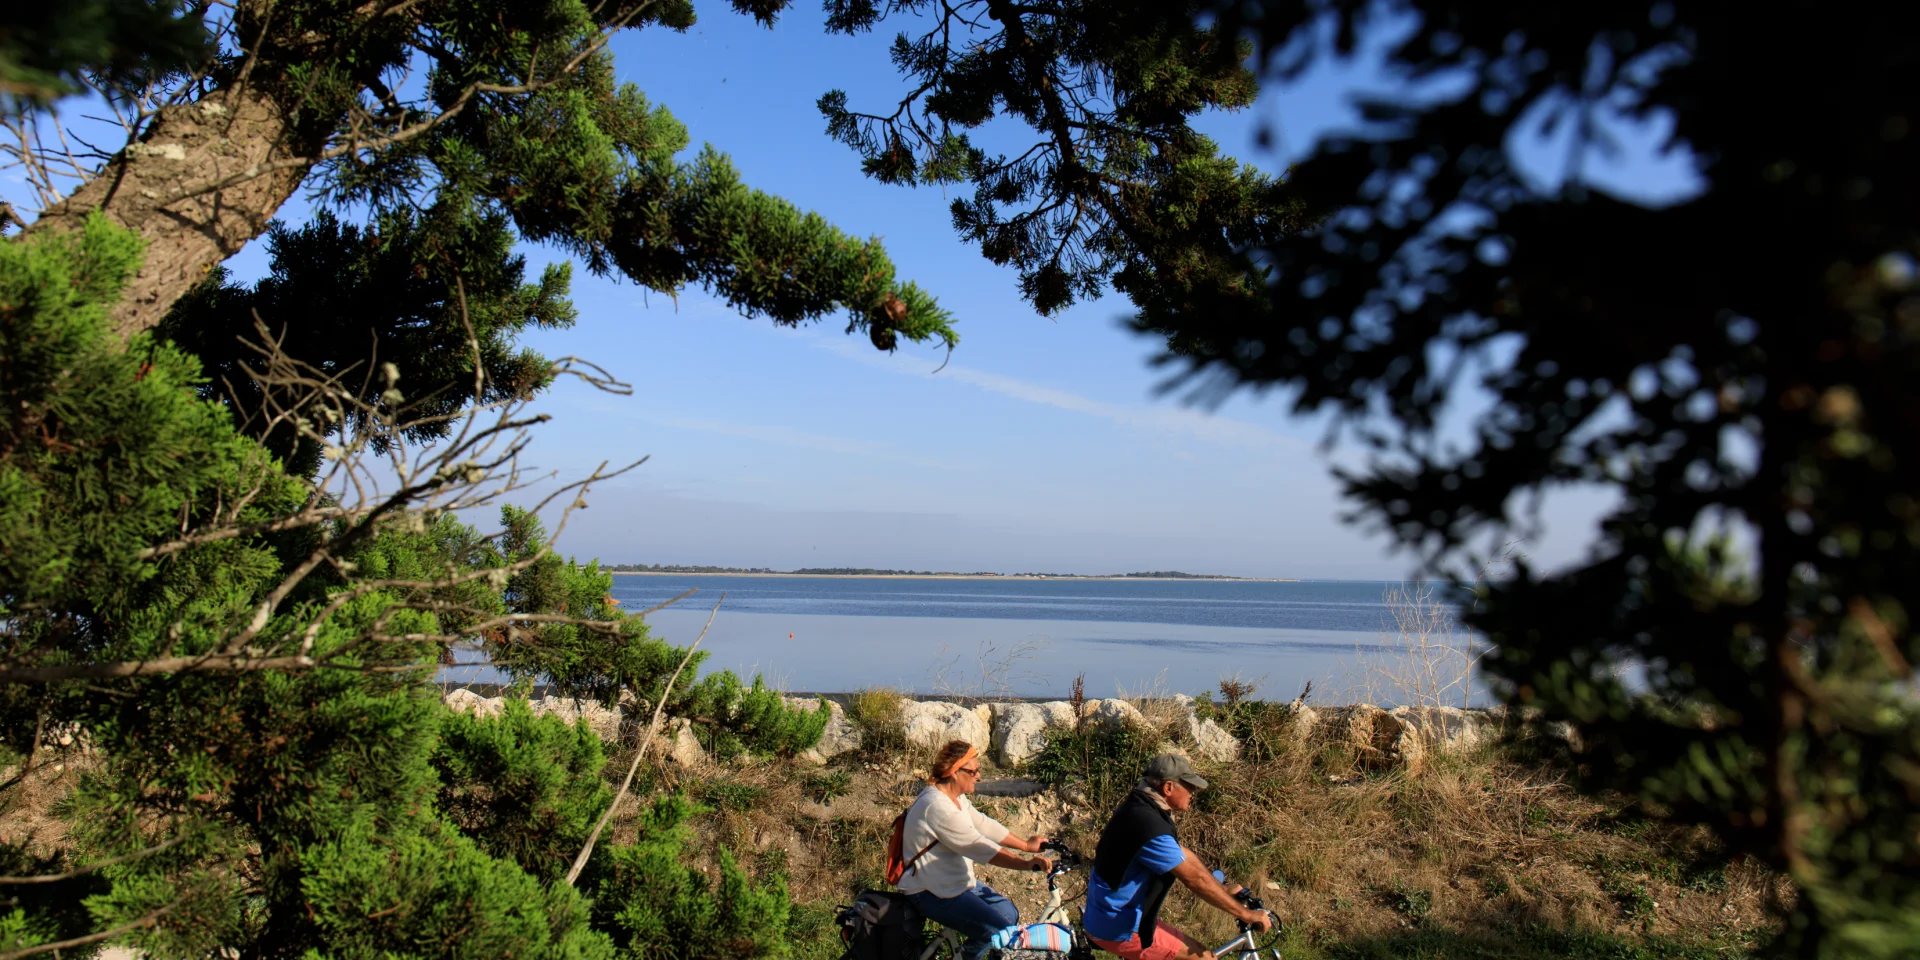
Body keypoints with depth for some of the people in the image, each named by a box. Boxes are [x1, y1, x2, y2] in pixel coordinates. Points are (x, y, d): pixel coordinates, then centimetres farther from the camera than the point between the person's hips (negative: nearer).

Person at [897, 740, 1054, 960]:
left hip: (956, 882, 10)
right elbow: (979, 847, -28)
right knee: (999, 932, -18)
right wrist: (1025, 864, -27)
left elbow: (985, 825, 11)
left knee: (1009, 913, 10)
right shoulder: (937, 807, -27)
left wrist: (1027, 844, 10)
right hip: (932, 893, -10)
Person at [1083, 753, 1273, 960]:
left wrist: (1223, 890, 17)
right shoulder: (1149, 826, -27)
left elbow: (1182, 854, 14)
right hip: (1118, 929, -10)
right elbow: (1196, 878, -23)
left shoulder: (1139, 807, 4)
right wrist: (1246, 914, -15)